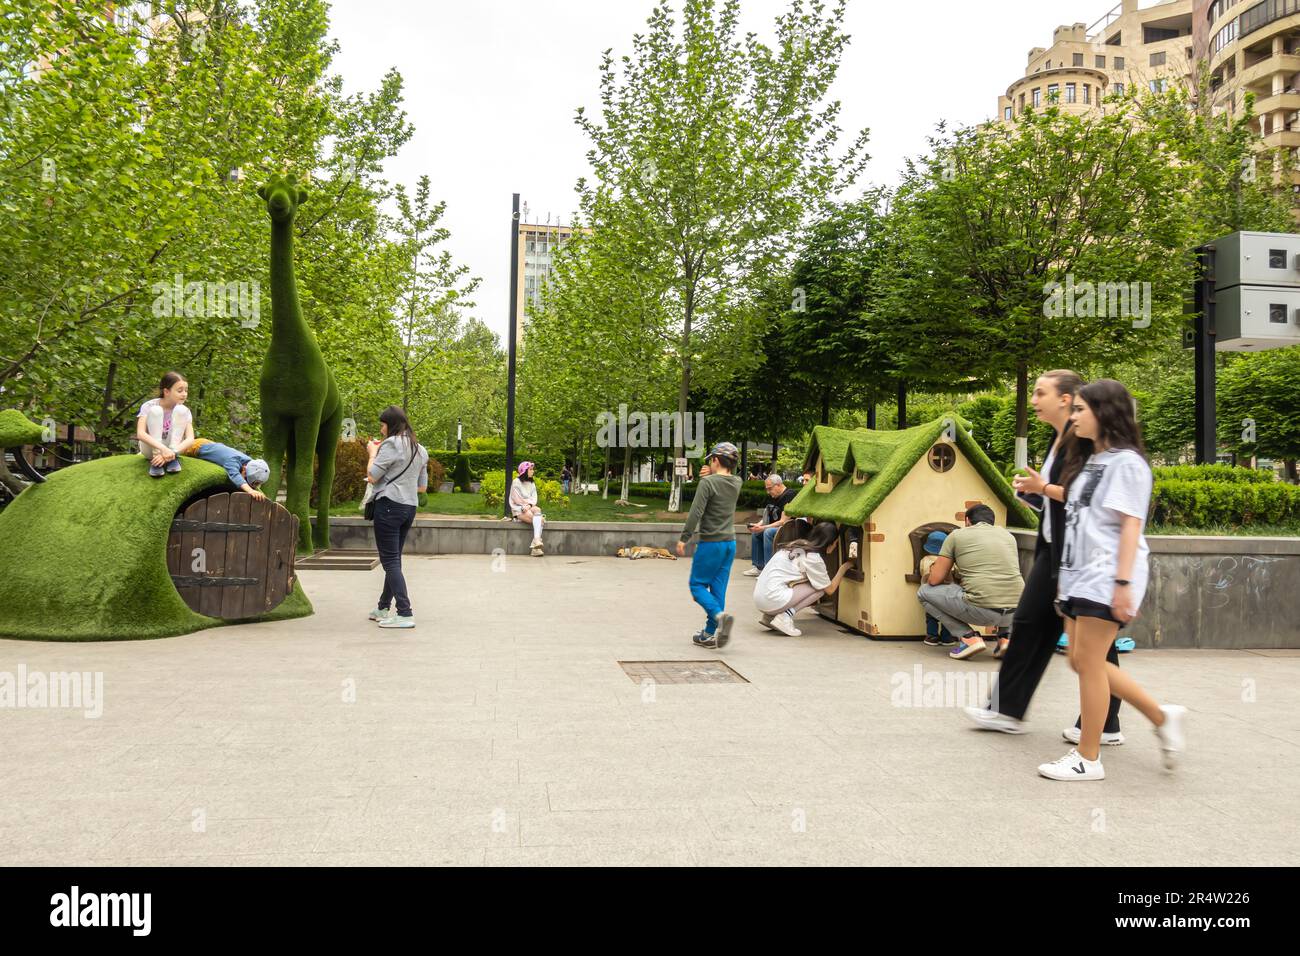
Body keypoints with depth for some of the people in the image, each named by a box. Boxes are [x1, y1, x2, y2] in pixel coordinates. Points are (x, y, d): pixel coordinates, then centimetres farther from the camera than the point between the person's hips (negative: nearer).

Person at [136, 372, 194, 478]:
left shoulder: (184, 411, -9)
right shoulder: (149, 406, -15)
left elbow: (190, 439, -22)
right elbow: (140, 434, -29)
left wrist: (172, 452, -41)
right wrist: (163, 449, -46)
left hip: (172, 448, 2)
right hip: (151, 448, -1)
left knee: (180, 410, -20)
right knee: (155, 410, -25)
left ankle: (172, 458, -20)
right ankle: (156, 461, -27)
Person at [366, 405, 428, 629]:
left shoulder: (391, 444, -10)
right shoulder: (420, 449, 16)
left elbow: (372, 476, -12)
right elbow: (422, 487, 19)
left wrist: (373, 453, 2)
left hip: (389, 505, -8)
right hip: (410, 508, 8)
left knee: (390, 561, -7)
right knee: (394, 559, 16)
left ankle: (405, 614, -13)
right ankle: (383, 608, 27)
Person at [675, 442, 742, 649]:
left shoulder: (708, 483, -14)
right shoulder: (737, 483, 6)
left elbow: (696, 513, -18)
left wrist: (683, 538, -11)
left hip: (710, 542, -6)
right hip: (730, 542, 6)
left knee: (698, 584, 4)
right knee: (718, 587, 9)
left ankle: (719, 614, -20)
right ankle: (711, 634, 10)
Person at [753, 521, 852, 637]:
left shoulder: (797, 545, 14)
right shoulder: (813, 558, -8)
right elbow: (830, 589, 3)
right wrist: (844, 567, 14)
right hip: (773, 600, -8)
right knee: (821, 588, 2)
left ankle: (769, 616, 13)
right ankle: (785, 617, -7)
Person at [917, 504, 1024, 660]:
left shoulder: (957, 535, 9)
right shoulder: (1007, 534, 20)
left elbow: (935, 580, 7)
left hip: (982, 609, -5)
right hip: (1016, 612, 5)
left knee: (923, 592, 15)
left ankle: (968, 637, 2)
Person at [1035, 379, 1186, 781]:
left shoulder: (1126, 462, -9)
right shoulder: (1089, 461, 17)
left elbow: (1130, 524, -14)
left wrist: (1124, 582, -19)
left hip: (1106, 577, -9)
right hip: (1079, 574, 9)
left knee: (1088, 662, -5)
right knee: (1083, 662, 9)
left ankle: (1088, 759, 5)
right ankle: (1162, 717, 23)